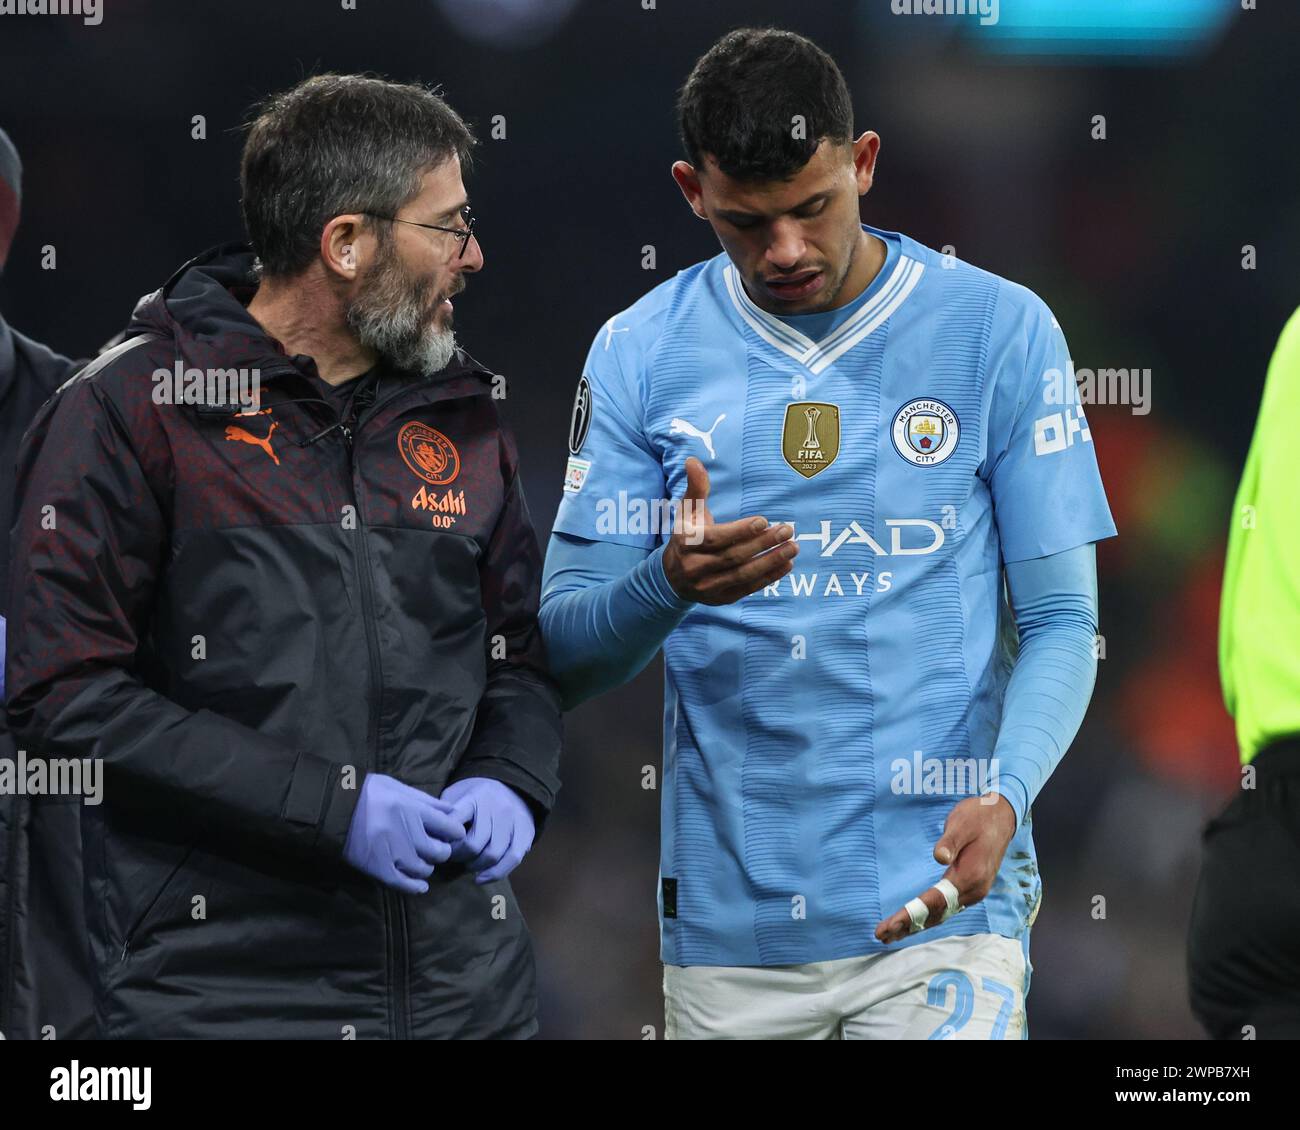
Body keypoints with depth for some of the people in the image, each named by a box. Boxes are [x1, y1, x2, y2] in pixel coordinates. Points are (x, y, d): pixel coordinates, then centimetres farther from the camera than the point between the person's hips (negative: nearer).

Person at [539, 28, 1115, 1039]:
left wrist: (1003, 793, -19)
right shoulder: (641, 354, 4)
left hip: (937, 908, -2)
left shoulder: (1001, 332, 0)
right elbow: (564, 659, 2)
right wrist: (666, 587, -20)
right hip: (727, 914, 2)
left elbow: (1060, 622, 0)